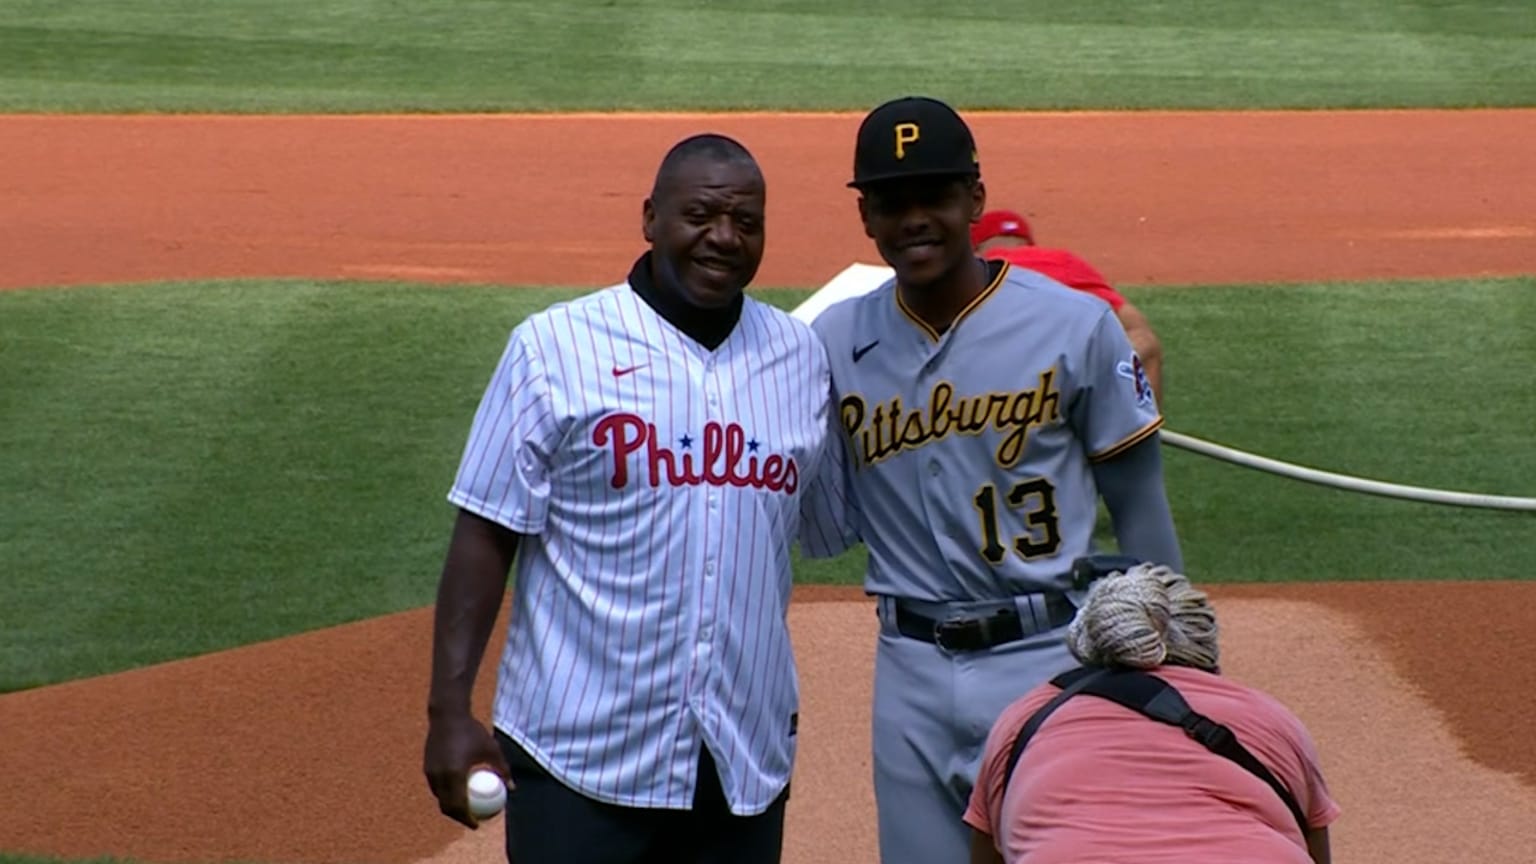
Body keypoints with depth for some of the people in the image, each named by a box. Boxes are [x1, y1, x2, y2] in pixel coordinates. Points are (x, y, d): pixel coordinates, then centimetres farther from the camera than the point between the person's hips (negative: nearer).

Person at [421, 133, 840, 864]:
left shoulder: (801, 356, 8)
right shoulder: (553, 349, -4)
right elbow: (485, 535, -6)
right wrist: (449, 709, -13)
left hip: (746, 761, 4)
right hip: (579, 756, -4)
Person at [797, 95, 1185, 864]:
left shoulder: (1074, 327, -6)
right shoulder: (835, 343, 2)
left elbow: (1139, 507, 0)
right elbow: (829, 526, 3)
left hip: (1052, 660, -3)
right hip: (913, 675, 3)